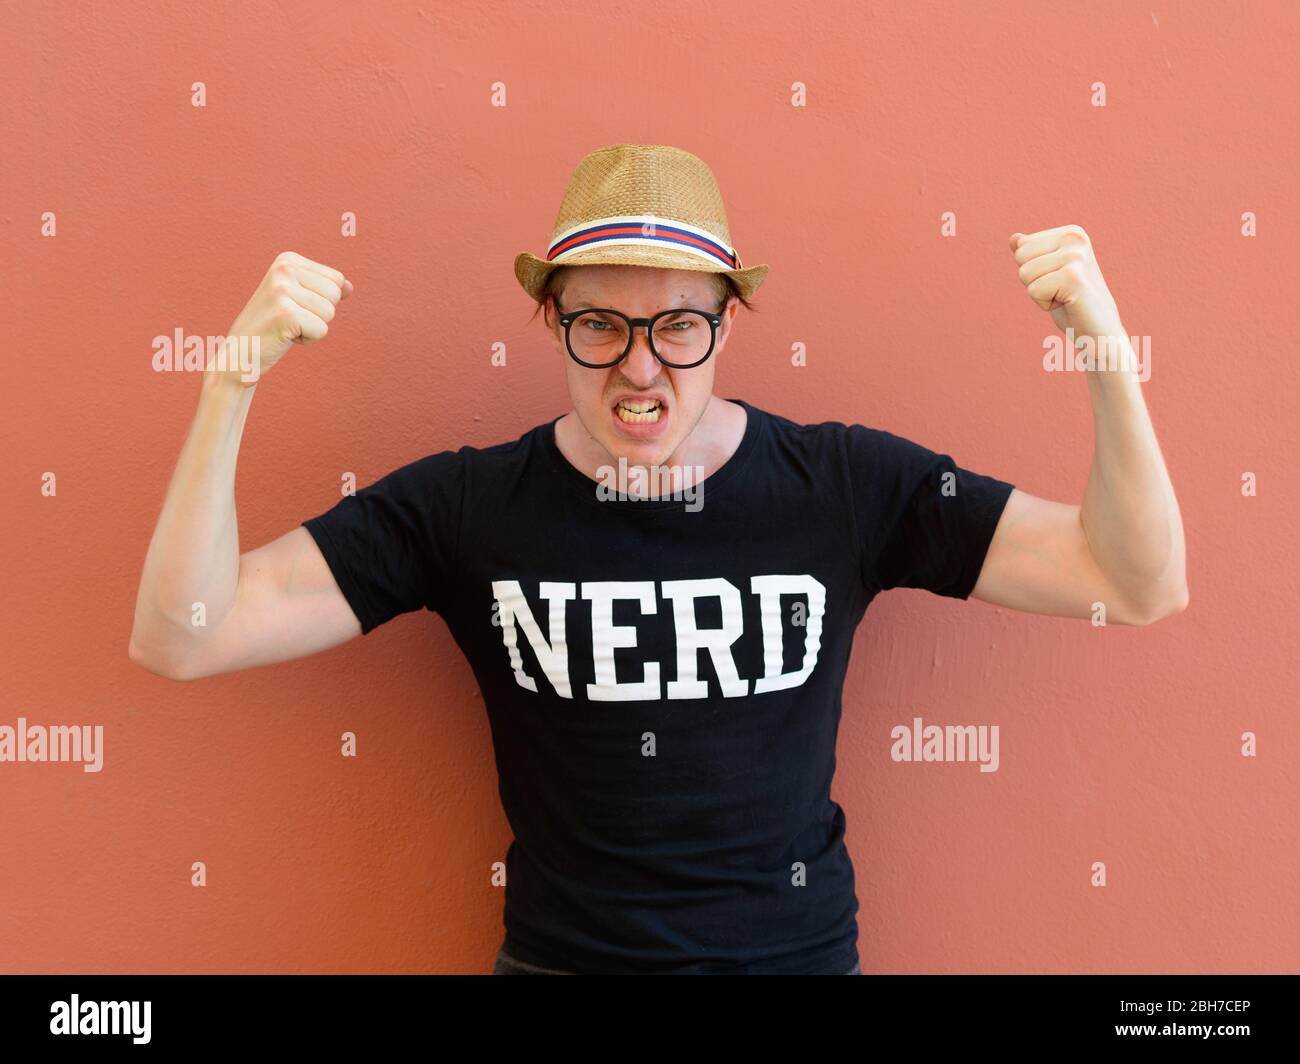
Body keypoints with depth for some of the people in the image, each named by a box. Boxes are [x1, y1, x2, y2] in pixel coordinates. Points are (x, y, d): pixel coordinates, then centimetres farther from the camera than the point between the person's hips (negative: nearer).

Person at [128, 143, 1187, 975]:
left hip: (800, 950, 1)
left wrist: (1106, 349, -22)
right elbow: (179, 637, -13)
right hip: (560, 952, 0)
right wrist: (235, 376, -24)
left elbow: (1142, 586, -8)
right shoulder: (465, 507, -10)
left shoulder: (846, 485, -10)